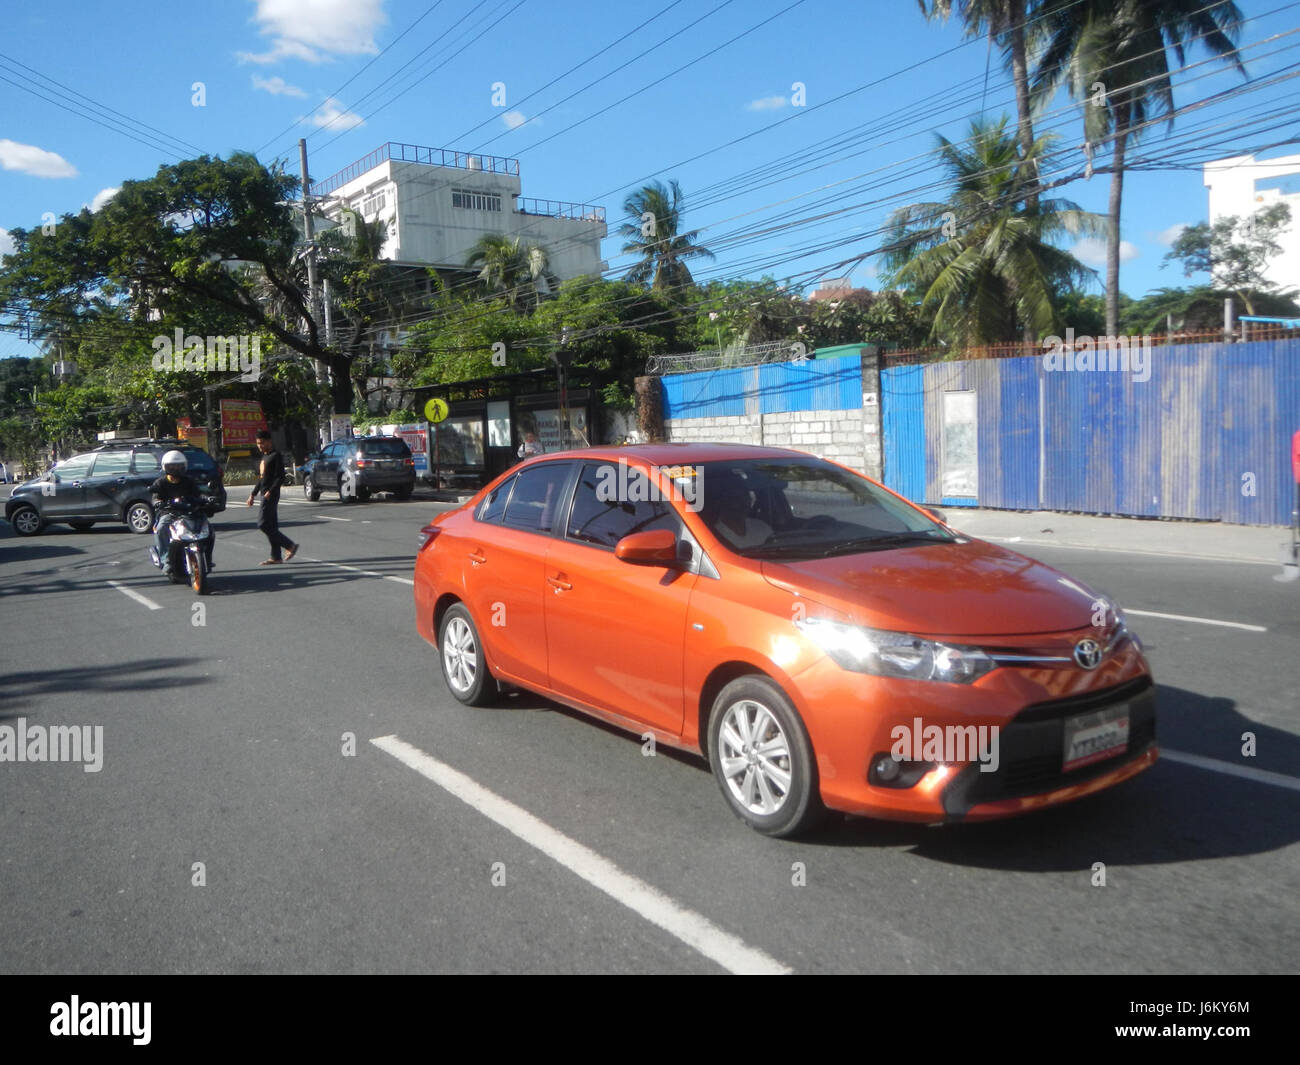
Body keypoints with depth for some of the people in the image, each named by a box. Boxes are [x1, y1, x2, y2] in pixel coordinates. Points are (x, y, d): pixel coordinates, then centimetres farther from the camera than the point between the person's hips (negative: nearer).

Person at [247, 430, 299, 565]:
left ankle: (290, 545, -8)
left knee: (263, 524, -13)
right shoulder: (264, 457, 19)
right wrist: (253, 494, 23)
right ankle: (276, 557, 9)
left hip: (271, 495, -9)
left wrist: (270, 491, -23)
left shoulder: (276, 456, -9)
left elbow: (280, 477, -17)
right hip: (265, 495, 9)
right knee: (271, 526, 7)